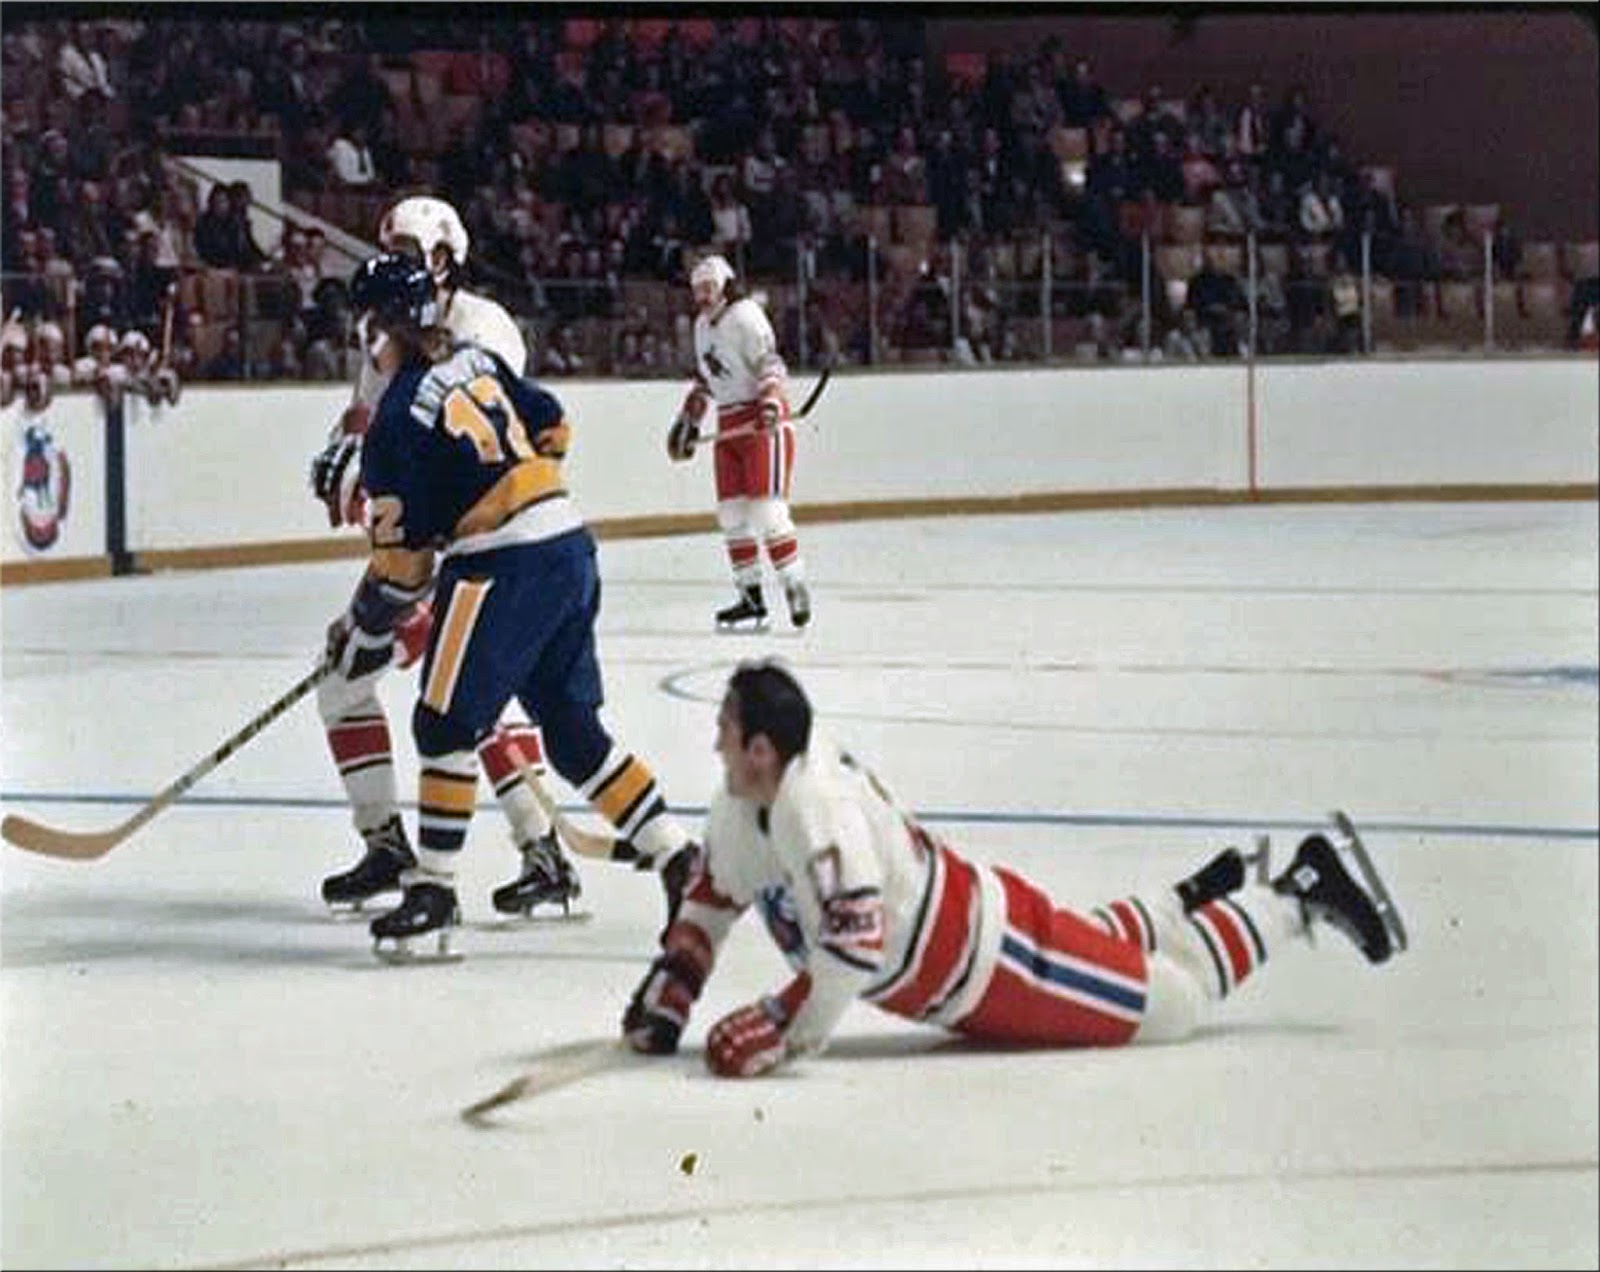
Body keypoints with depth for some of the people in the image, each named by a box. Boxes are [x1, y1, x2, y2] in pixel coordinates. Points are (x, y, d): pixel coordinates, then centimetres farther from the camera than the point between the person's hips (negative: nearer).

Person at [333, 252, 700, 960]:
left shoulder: (397, 420, -10)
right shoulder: (477, 361, 11)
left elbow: (403, 555, -7)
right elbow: (551, 428, 24)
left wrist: (361, 631, 8)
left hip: (506, 569, -8)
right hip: (571, 547, 8)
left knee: (445, 723, -2)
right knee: (572, 727, 14)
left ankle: (433, 886, -1)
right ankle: (674, 854, 12)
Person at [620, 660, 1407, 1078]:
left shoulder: (816, 811, -34)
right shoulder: (741, 805, -4)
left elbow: (854, 946, -43)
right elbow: (711, 897, 11)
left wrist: (781, 1033, -40)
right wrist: (667, 993, 3)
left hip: (987, 956, -8)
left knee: (1169, 997, 6)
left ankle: (1298, 894, 17)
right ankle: (1189, 902, 51)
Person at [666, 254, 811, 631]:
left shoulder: (745, 316, -11)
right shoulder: (703, 325, 16)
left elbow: (769, 363, -20)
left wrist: (770, 402, -34)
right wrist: (689, 419, 26)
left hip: (763, 422, -9)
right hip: (728, 426, 9)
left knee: (766, 510, -15)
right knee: (731, 513, 4)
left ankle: (796, 588, -8)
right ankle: (751, 598, 8)